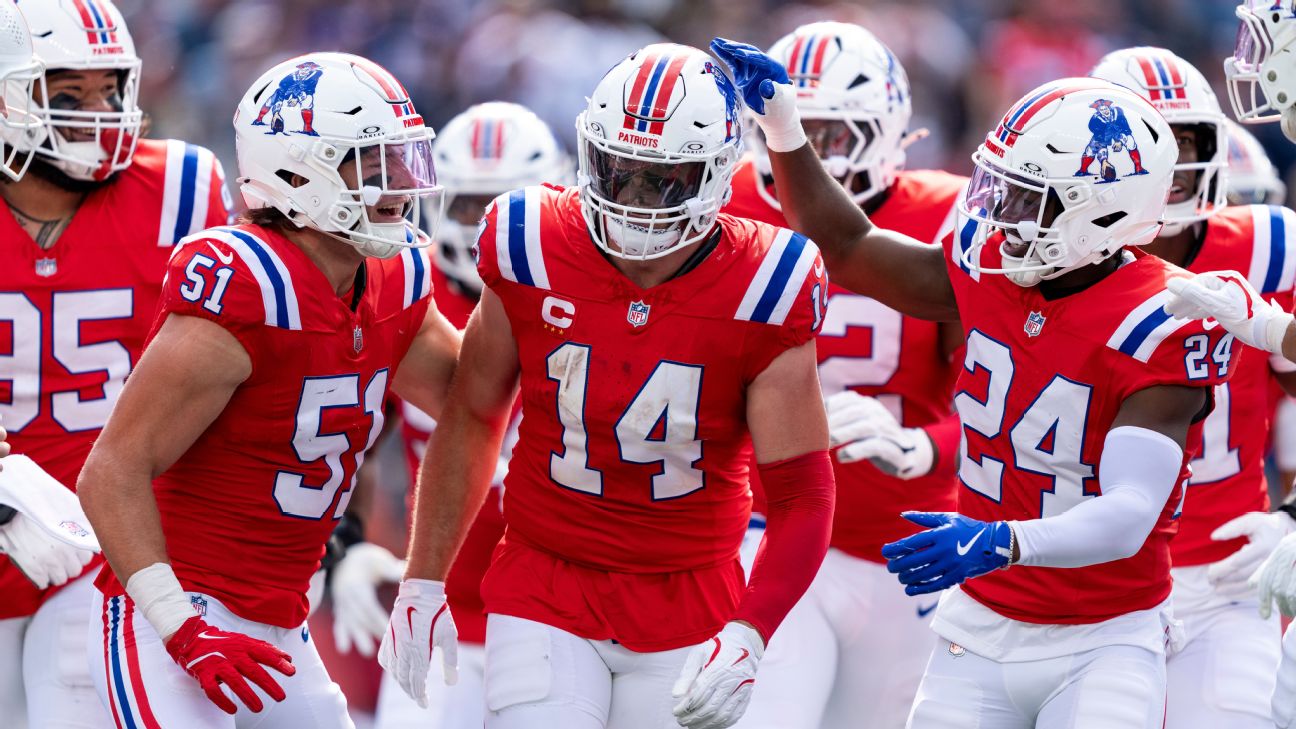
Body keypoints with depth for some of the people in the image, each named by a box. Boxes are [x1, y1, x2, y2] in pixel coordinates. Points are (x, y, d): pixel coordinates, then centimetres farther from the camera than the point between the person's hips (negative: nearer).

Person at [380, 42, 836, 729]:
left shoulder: (758, 296, -12)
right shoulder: (532, 259, -8)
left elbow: (799, 497, -10)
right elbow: (469, 420, 7)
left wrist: (747, 638, -24)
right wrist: (422, 582, 8)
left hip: (688, 609, 0)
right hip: (547, 589, 0)